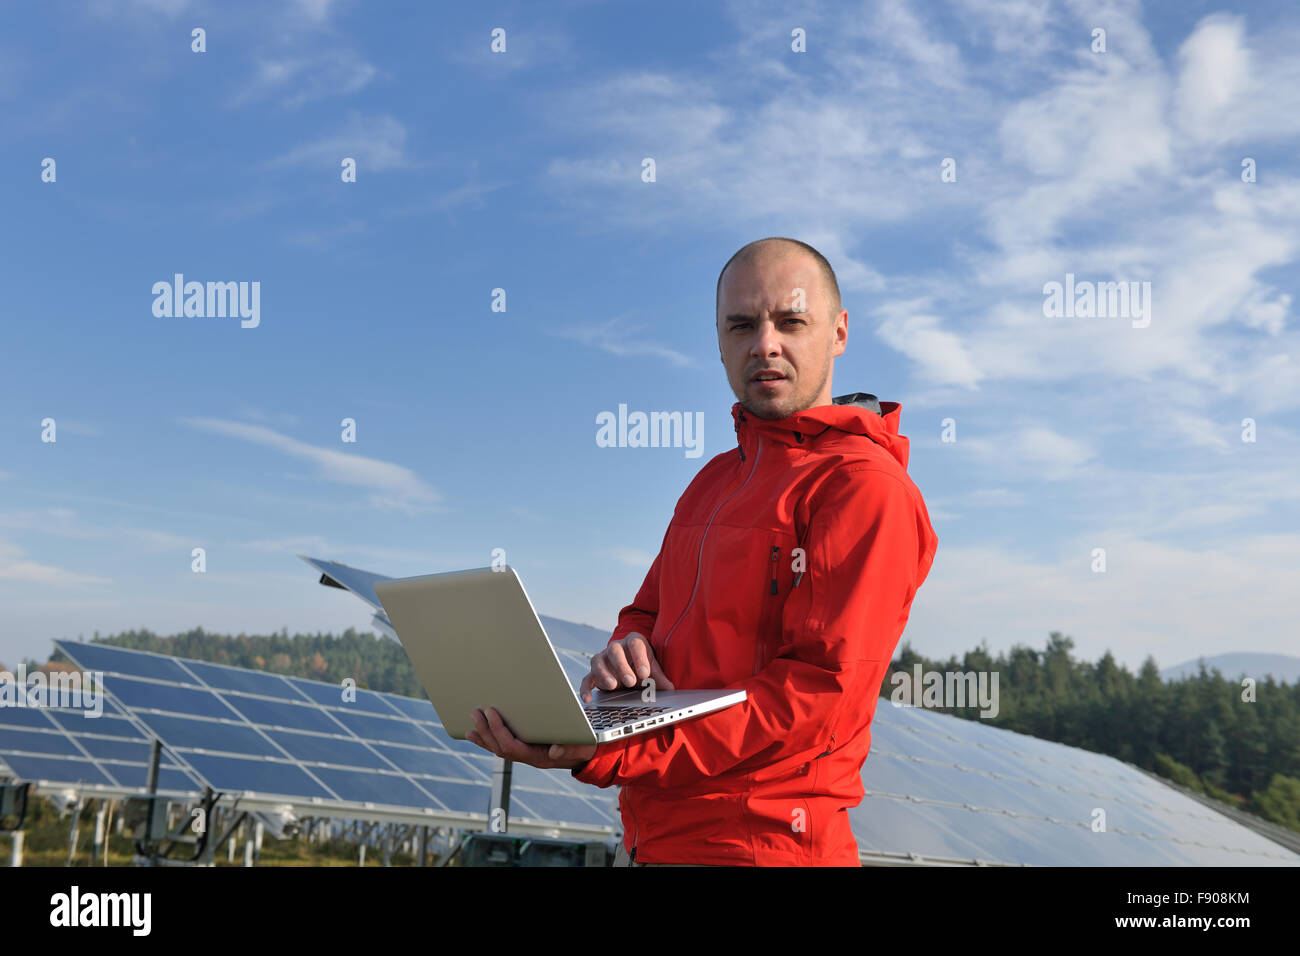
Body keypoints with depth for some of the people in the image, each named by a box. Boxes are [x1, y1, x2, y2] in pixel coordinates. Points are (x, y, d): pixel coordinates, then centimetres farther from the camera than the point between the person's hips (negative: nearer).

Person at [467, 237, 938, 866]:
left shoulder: (866, 486, -13)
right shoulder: (717, 477, 14)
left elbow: (819, 691, -21)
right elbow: (648, 612, 18)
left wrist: (610, 755, -27)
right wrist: (626, 649, -8)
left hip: (758, 843, -7)